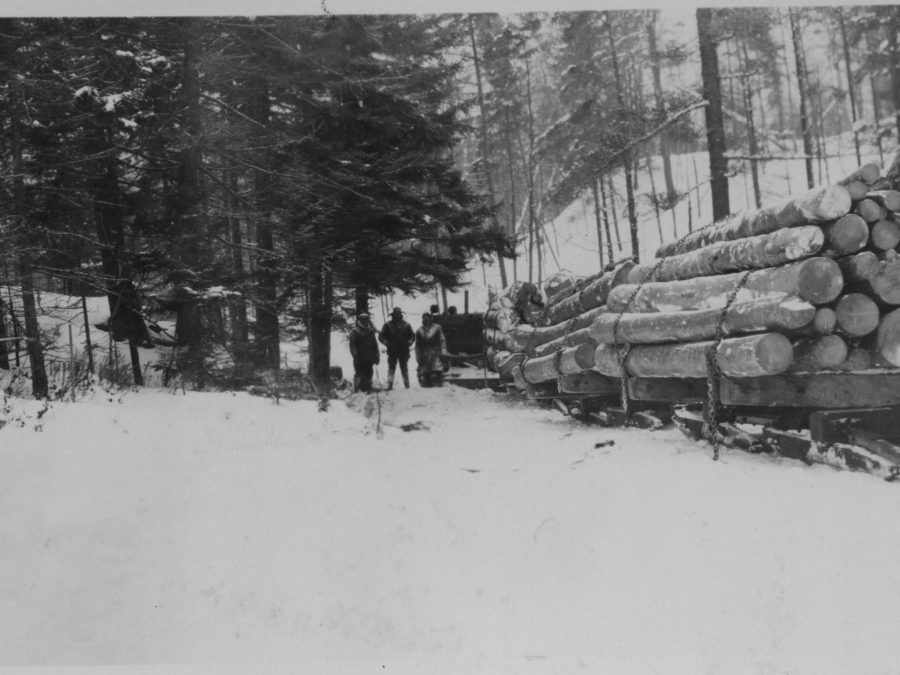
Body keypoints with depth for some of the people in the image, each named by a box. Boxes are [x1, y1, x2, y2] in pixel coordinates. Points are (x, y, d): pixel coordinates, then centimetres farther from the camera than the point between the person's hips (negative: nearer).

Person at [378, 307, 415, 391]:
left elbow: (412, 336, 14)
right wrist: (387, 343, -10)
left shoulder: (406, 325, 7)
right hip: (392, 352, -1)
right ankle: (389, 385, -6)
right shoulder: (388, 325, 3)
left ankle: (407, 385, 13)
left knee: (404, 369, 7)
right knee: (391, 368, -5)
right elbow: (381, 336, 4)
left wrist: (409, 342, -3)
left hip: (404, 352, 1)